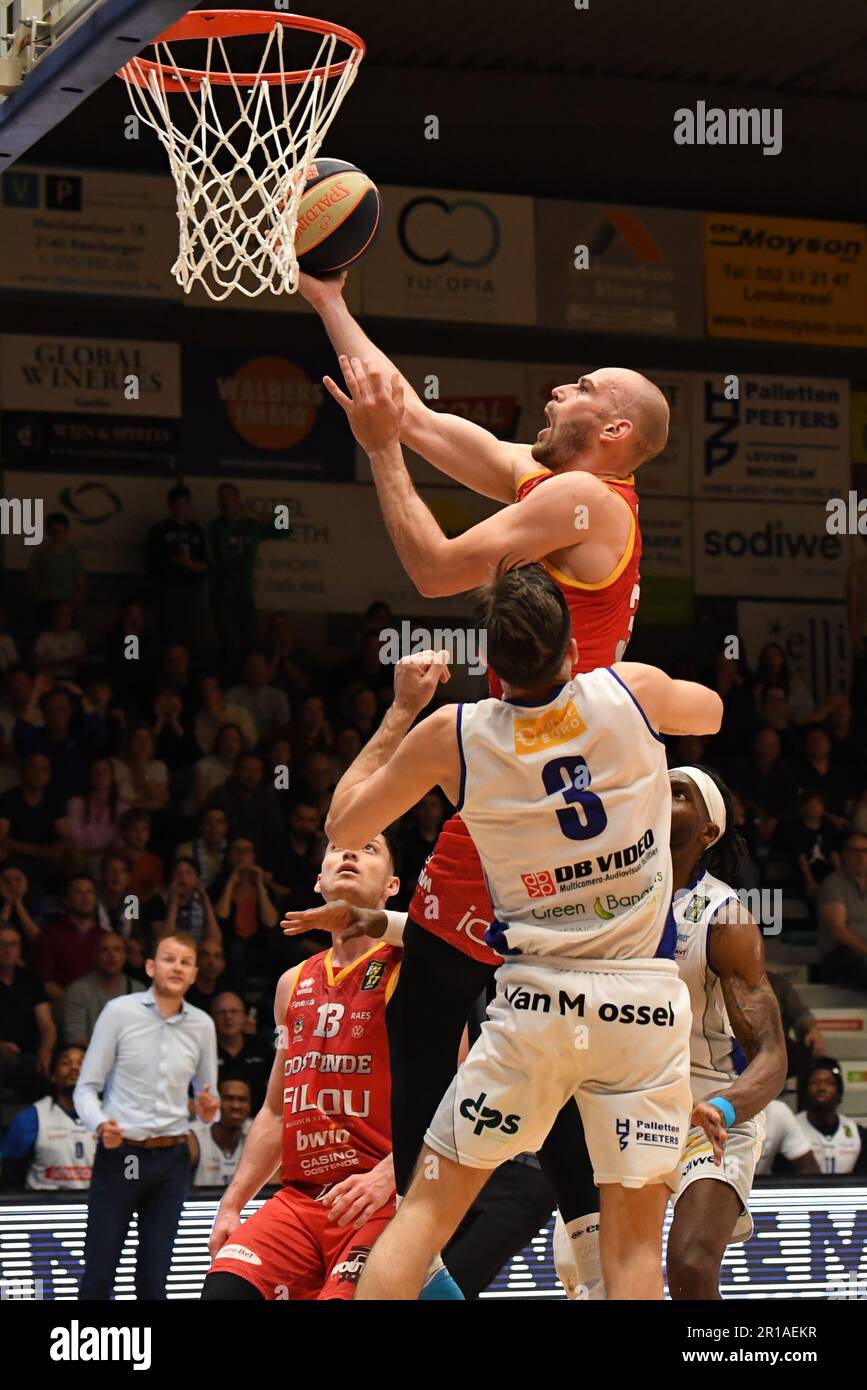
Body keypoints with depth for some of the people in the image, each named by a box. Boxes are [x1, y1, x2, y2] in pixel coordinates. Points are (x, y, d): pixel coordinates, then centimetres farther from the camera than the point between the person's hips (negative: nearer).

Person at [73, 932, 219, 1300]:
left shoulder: (202, 1025, 7)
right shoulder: (119, 1012, -4)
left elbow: (208, 1094, 17)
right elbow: (86, 1087, -2)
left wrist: (208, 1111, -6)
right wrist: (100, 1124, -21)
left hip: (171, 1160, 3)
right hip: (120, 1155, -3)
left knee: (153, 1279, 6)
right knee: (98, 1276, -5)